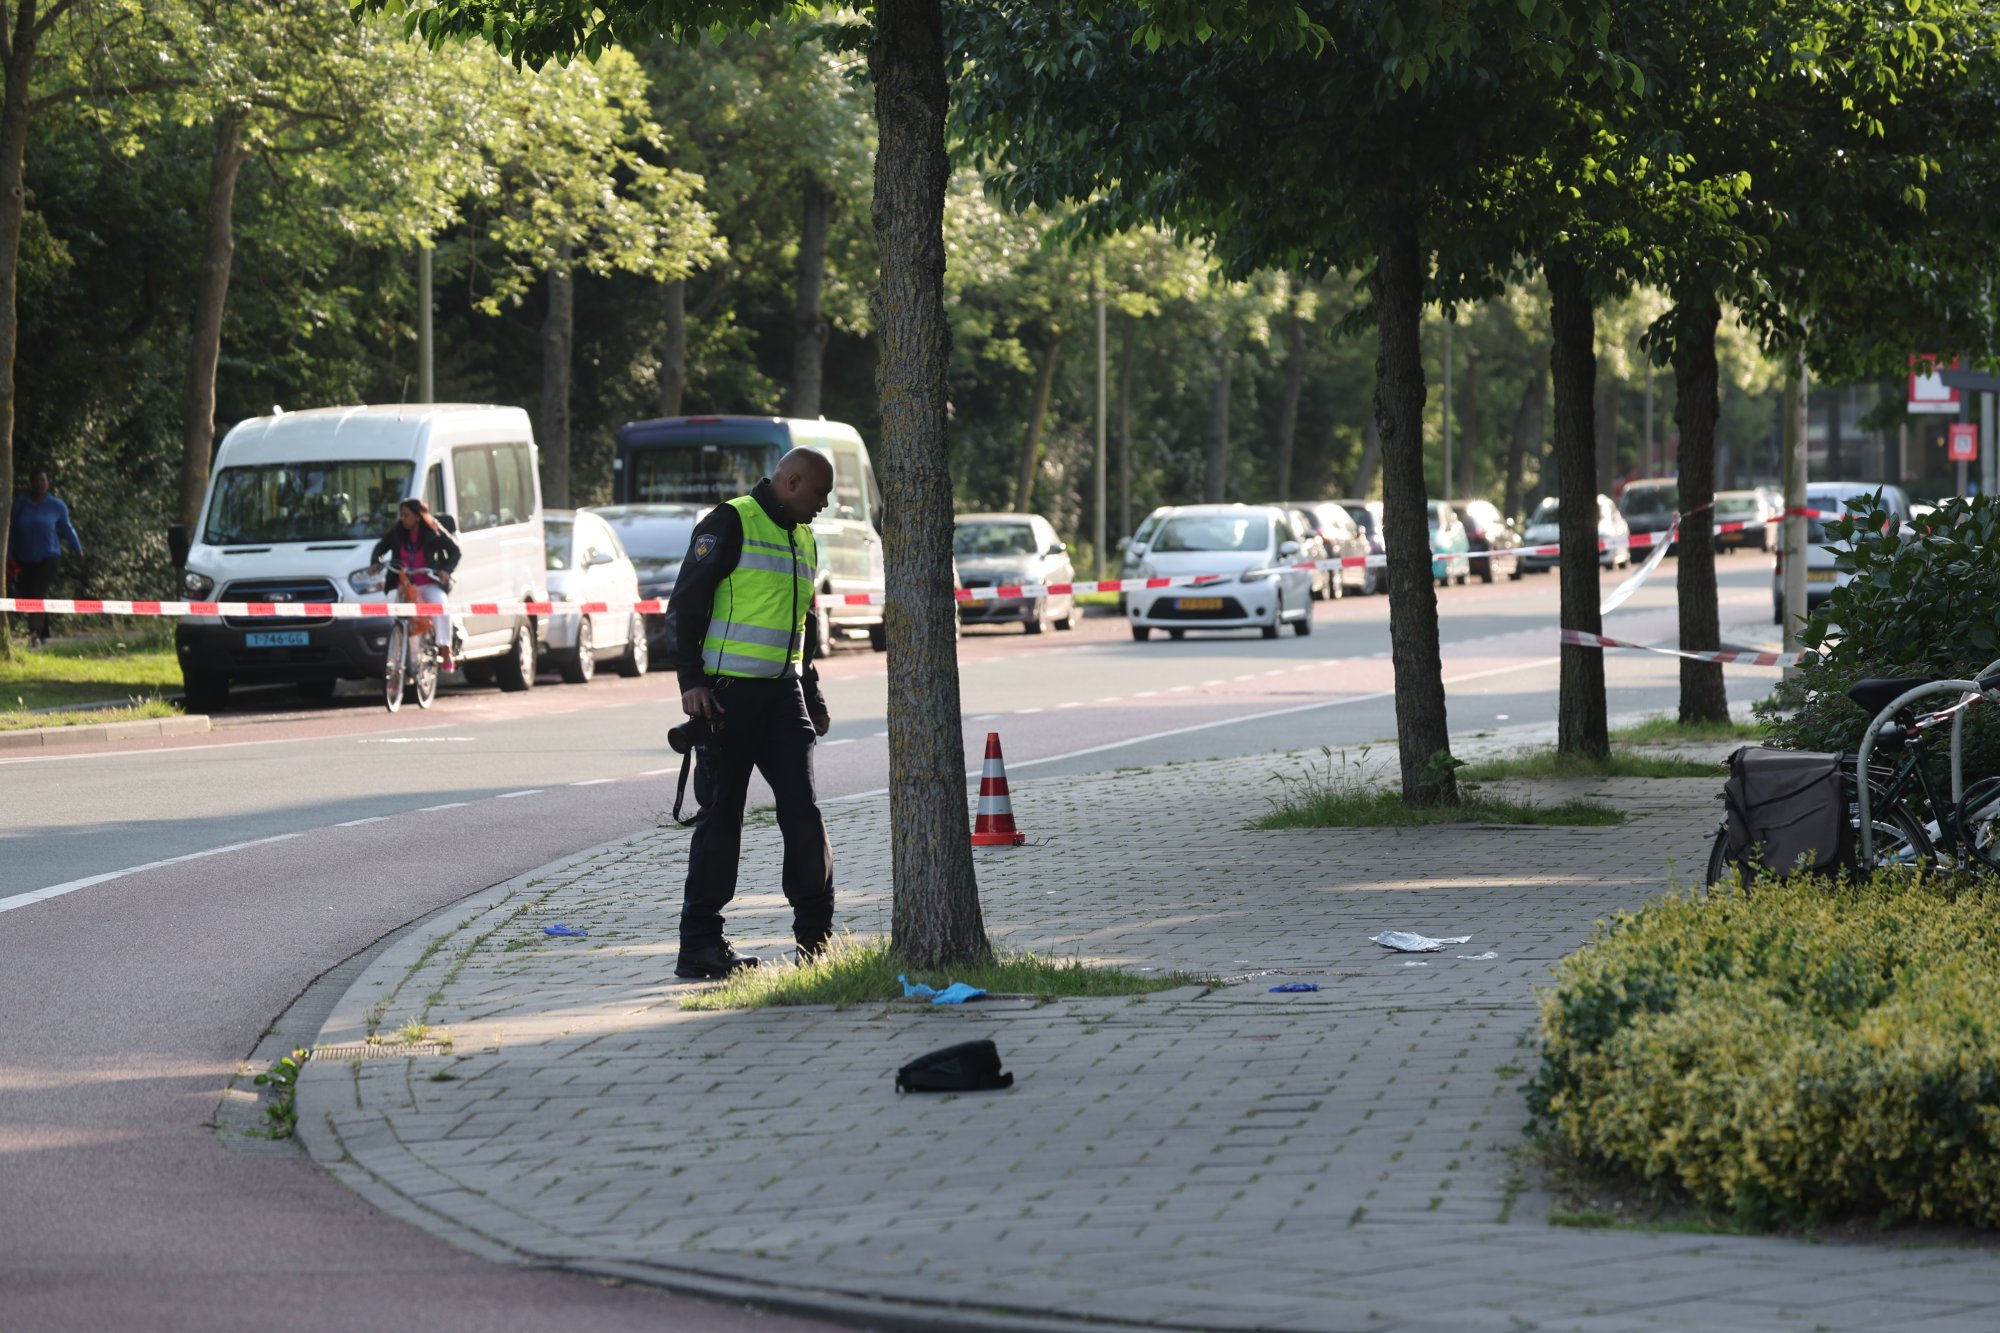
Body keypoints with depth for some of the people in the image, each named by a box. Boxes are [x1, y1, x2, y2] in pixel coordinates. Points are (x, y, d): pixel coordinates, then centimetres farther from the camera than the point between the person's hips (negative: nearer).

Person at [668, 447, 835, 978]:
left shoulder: (803, 540, 19)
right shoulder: (730, 524, -6)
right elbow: (688, 601, -11)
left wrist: (812, 698, 23)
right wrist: (692, 681, -17)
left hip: (783, 695, 7)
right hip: (728, 693, -7)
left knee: (803, 811, 1)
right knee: (721, 815, -4)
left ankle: (816, 936, 6)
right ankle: (700, 944, 2)